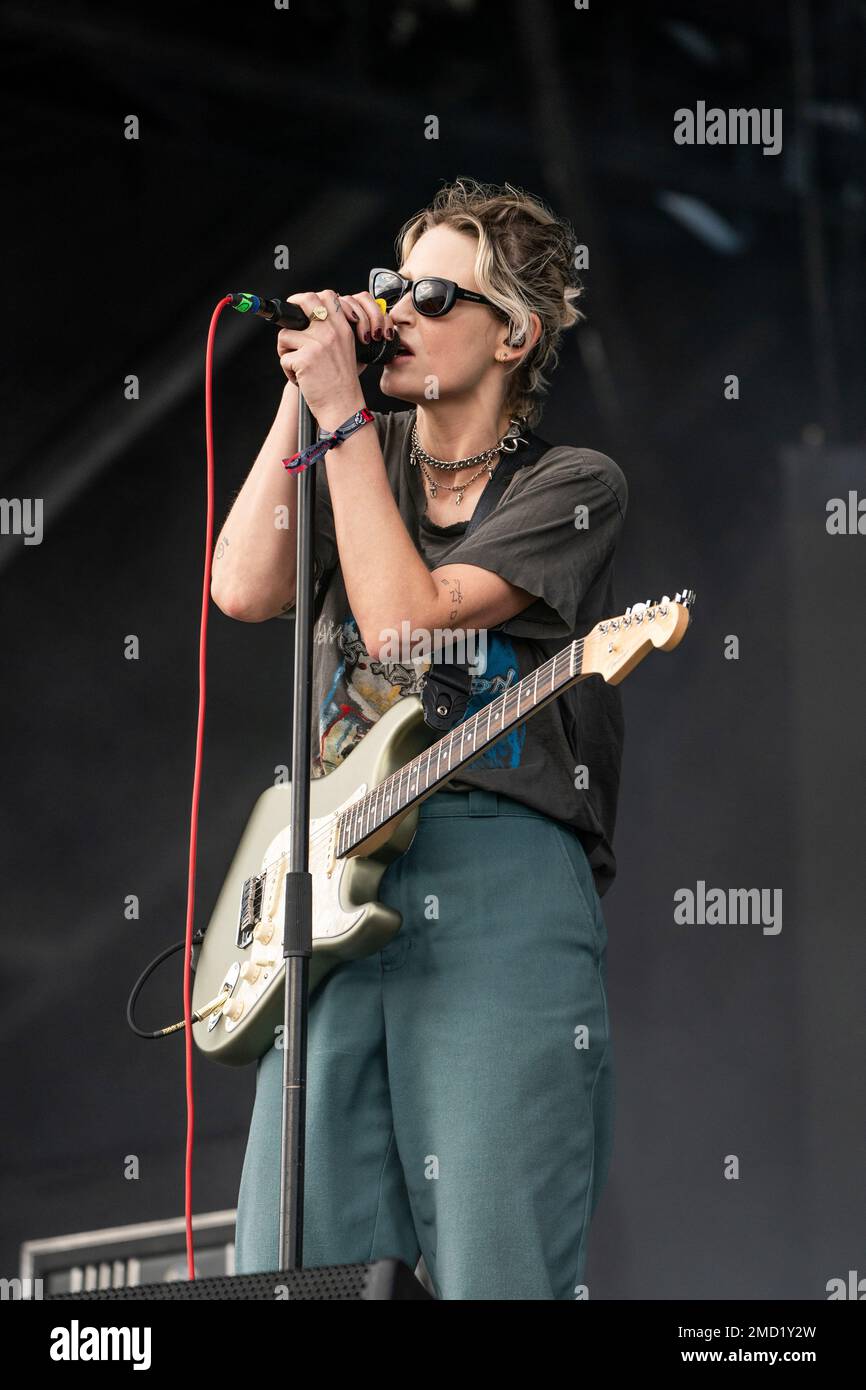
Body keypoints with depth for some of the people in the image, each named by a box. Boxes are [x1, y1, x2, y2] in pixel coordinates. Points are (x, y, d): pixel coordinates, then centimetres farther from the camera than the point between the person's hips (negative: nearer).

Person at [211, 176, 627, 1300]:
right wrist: (303, 397, 5)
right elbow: (243, 588, 4)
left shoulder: (572, 487, 3)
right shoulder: (363, 457, 21)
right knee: (293, 1264, -1)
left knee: (496, 1274, -9)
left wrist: (340, 412, -6)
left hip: (501, 899, -5)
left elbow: (406, 620, -10)